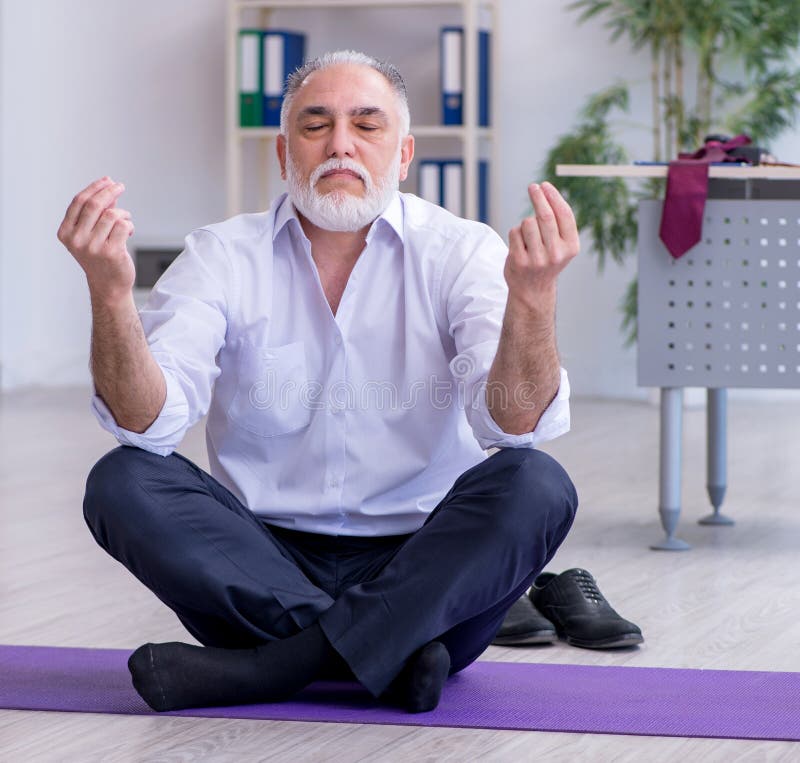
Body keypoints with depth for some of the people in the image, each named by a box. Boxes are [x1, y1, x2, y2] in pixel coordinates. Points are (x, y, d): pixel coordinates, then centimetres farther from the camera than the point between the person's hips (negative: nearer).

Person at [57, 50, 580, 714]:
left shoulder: (459, 253, -2)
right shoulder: (224, 256, 1)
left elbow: (515, 421, -18)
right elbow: (148, 422, -14)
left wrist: (532, 294, -37)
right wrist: (109, 292, -31)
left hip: (418, 566, -1)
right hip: (264, 566, 1)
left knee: (536, 486, -27)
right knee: (121, 481, -22)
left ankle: (274, 666, -30)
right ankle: (387, 653, -28)